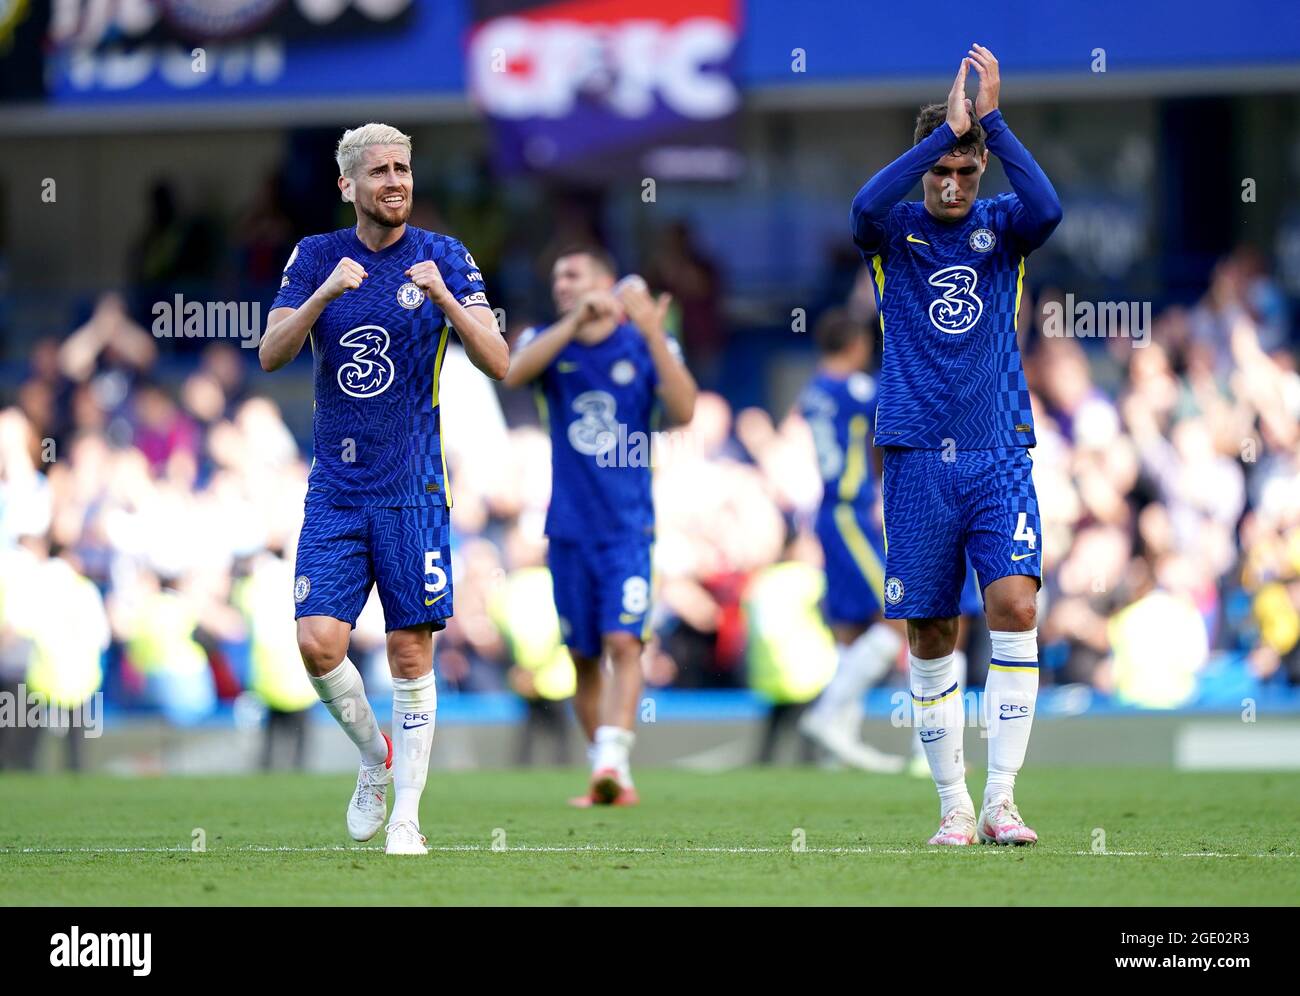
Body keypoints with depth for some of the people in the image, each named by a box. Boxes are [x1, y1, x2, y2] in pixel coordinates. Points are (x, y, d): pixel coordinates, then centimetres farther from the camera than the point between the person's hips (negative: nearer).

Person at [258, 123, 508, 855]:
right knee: (318, 643, -10)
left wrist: (443, 298, -23)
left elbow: (498, 363, -8)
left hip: (412, 490, -1)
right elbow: (271, 353, -5)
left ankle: (407, 815, 6)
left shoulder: (443, 258, 0)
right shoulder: (317, 257, 5)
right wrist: (326, 293, -21)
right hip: (336, 491, 2)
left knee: (411, 652, -2)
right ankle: (377, 759, 17)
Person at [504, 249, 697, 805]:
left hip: (627, 525, -3)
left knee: (623, 641, -18)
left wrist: (652, 334, -22)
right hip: (568, 528, 3)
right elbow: (514, 373, -18)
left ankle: (613, 762, -26)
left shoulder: (645, 346, 1)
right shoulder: (548, 342, 5)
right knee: (583, 656, 7)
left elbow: (683, 410, -14)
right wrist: (576, 321, -26)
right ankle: (607, 779, 17)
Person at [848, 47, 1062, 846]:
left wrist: (991, 120, -20)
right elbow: (867, 206, -20)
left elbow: (1048, 209, -17)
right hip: (918, 459, 0)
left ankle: (1002, 798, -14)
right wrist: (947, 128, -23)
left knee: (1015, 606, -16)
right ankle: (954, 805, 12)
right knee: (930, 636, 2)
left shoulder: (1001, 227, 6)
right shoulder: (894, 231, 4)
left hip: (999, 457, 0)